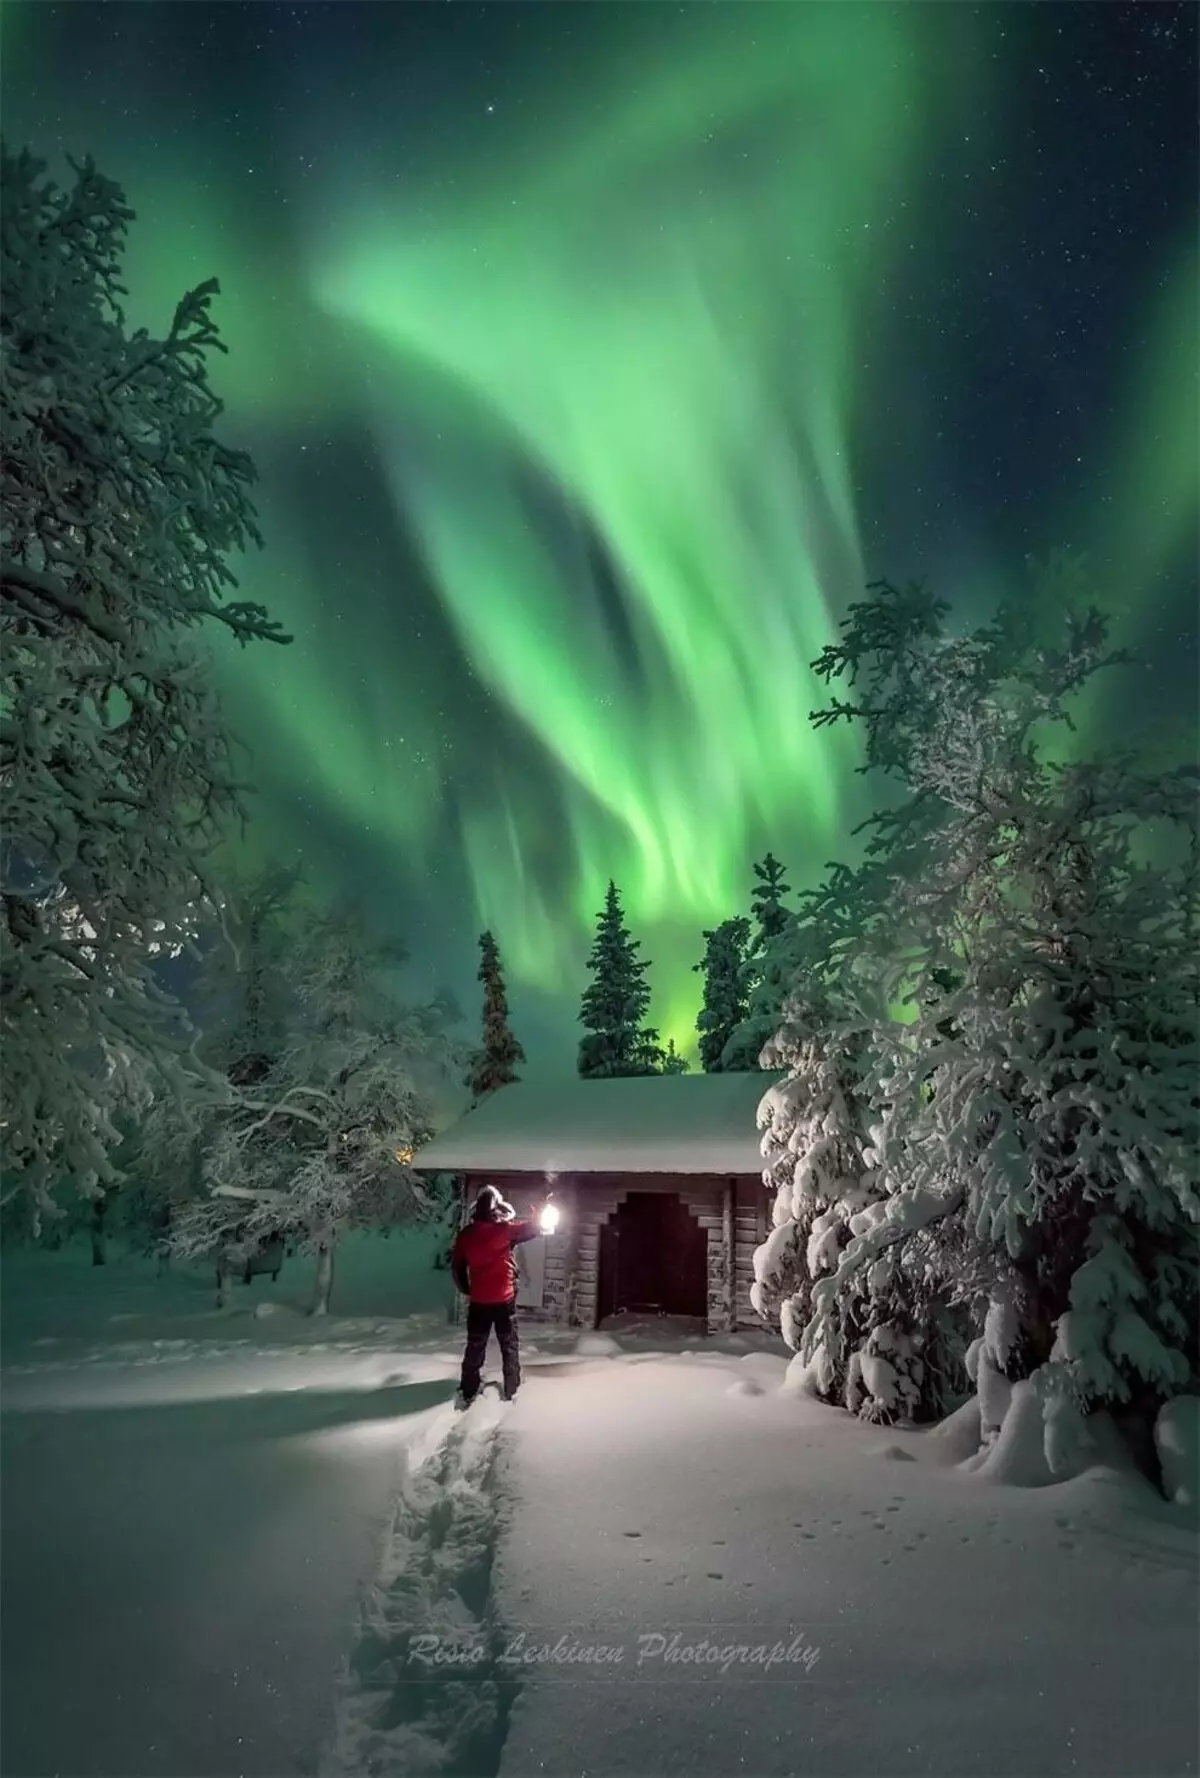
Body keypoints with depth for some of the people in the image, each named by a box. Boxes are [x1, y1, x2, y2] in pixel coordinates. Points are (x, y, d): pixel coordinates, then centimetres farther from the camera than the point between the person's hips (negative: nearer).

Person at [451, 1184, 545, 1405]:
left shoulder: (465, 1234, -4)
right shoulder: (505, 1229, -14)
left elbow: (456, 1267, 3)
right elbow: (533, 1227, -7)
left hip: (478, 1301, 2)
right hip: (504, 1300, -2)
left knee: (474, 1348, 14)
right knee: (510, 1346, 13)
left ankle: (467, 1394, 17)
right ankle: (511, 1392, 18)